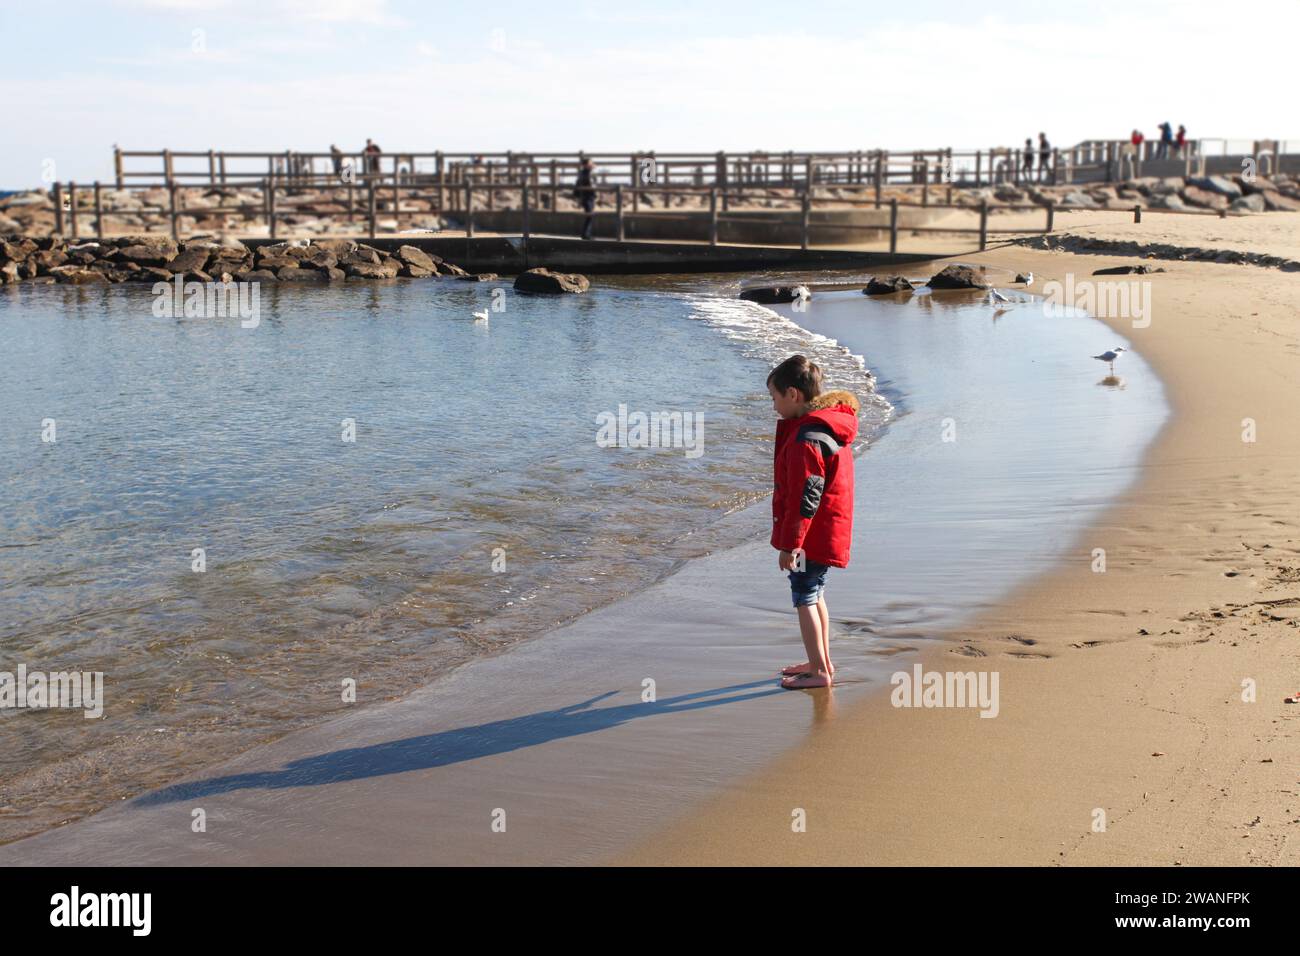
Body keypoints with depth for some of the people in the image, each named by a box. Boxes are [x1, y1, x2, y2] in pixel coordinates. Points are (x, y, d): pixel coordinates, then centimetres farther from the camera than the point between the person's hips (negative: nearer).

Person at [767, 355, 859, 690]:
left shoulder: (807, 438, -24)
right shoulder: (829, 427, 9)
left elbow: (805, 498, -24)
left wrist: (790, 544, -19)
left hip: (812, 535, -10)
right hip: (826, 533, 10)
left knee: (805, 599, 0)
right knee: (814, 596, 21)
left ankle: (818, 671, 7)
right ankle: (822, 661, 31)